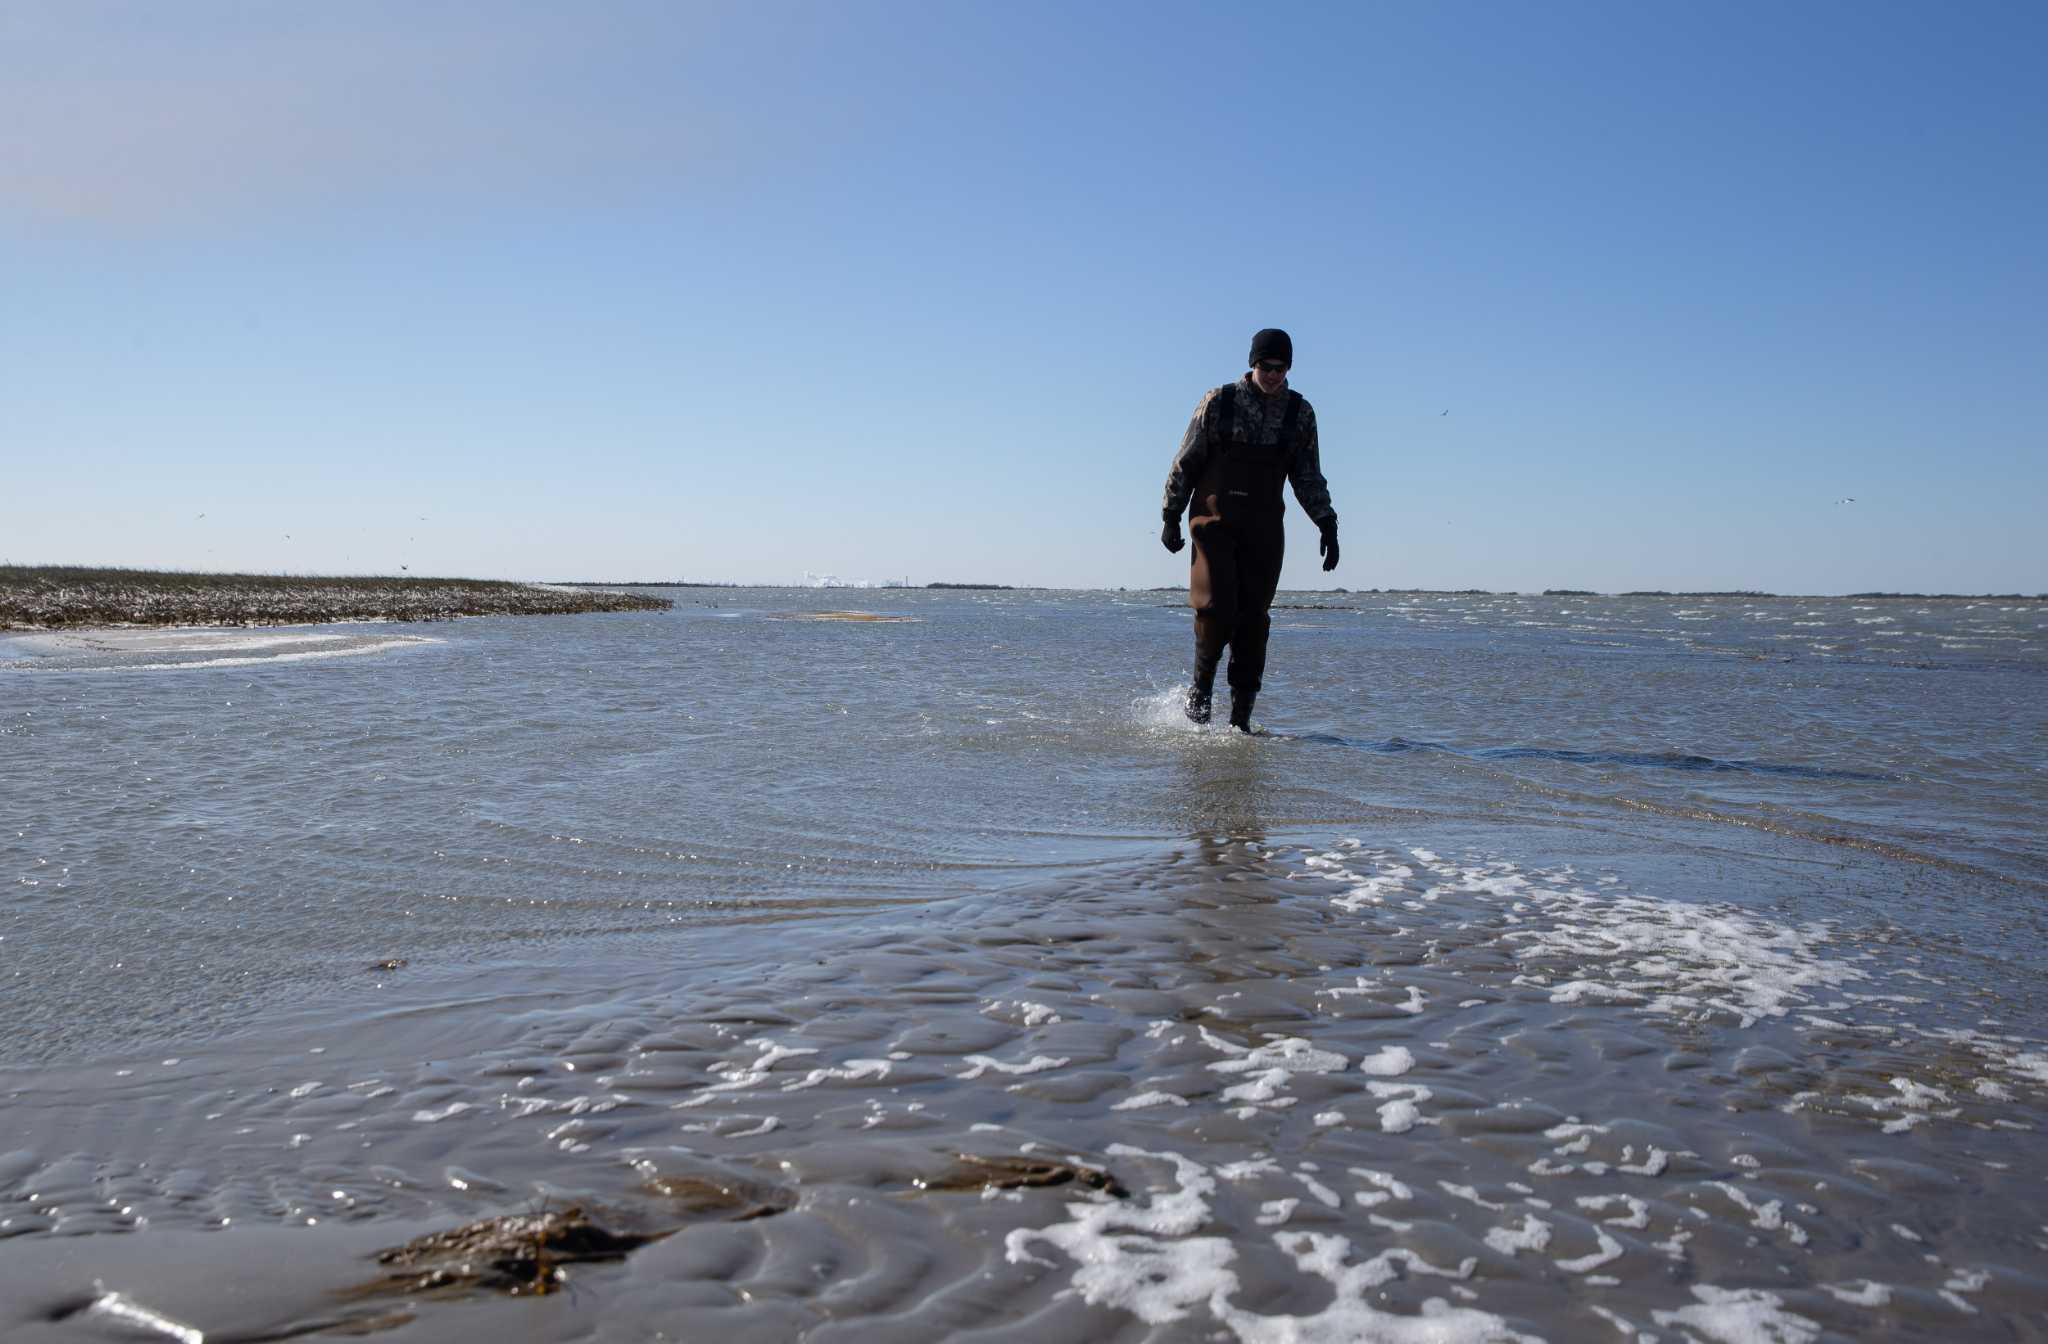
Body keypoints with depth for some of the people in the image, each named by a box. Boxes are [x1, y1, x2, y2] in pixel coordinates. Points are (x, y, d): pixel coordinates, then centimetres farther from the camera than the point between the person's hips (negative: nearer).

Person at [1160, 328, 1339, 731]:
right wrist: (1171, 517, 2)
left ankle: (1241, 716, 5)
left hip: (1264, 530, 2)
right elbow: (1186, 462, 4)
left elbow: (1308, 477, 12)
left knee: (1253, 617, -2)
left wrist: (1327, 525, 3)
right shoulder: (1219, 402, -1)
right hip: (1214, 520, -2)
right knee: (1216, 607, -16)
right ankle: (1202, 685, 10)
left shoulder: (1300, 412, 6)